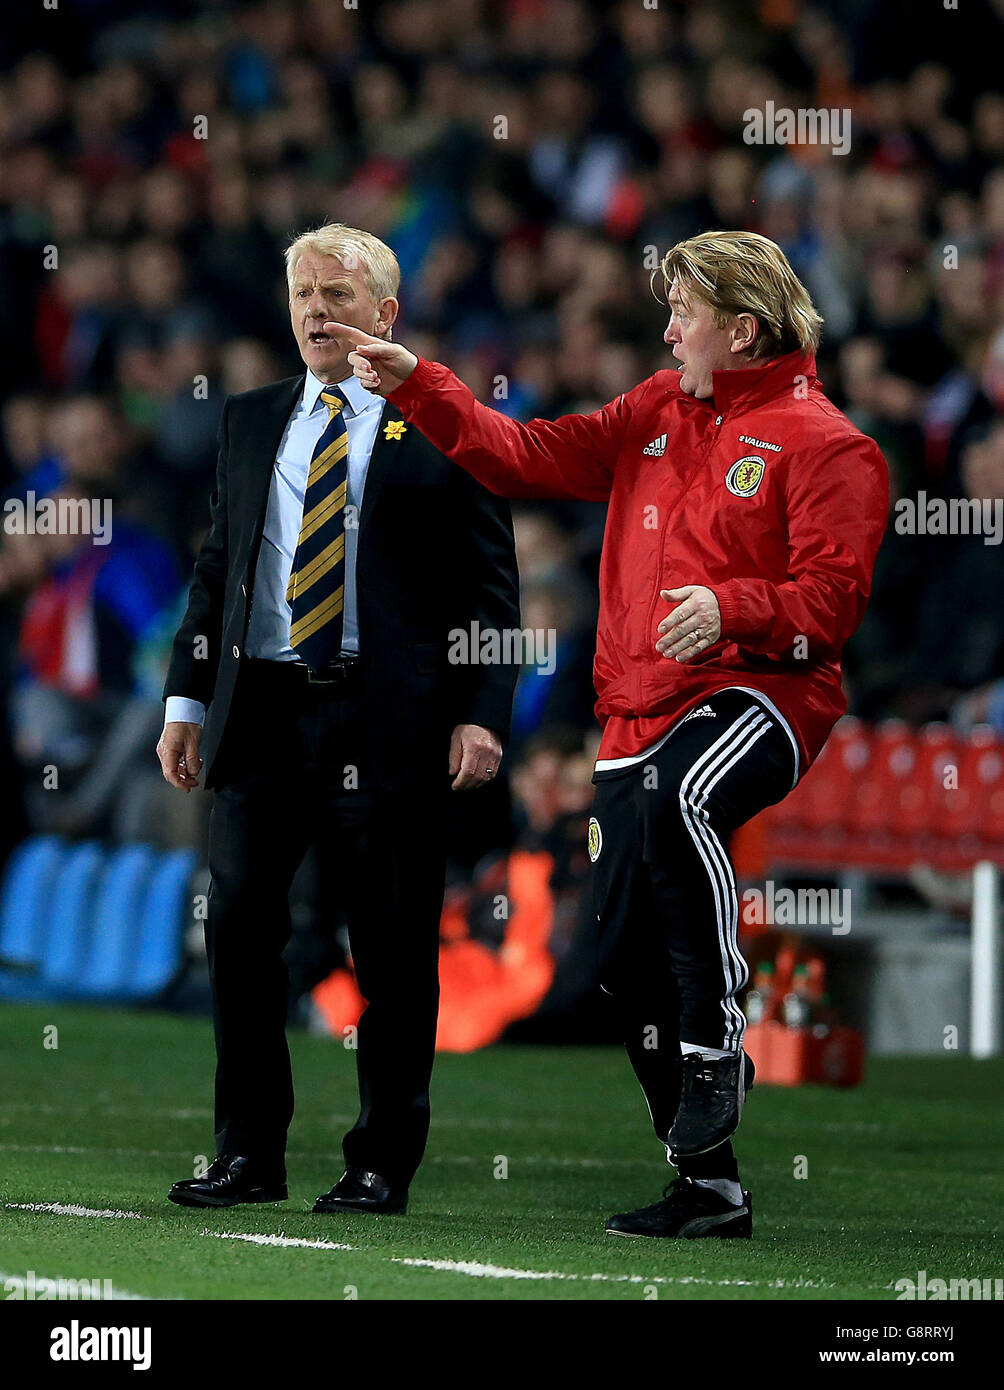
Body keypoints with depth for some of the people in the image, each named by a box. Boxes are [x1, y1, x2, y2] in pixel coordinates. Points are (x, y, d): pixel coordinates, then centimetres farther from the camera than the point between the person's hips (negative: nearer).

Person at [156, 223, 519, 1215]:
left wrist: (482, 714, -9)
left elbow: (492, 586, 1)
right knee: (238, 929, 3)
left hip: (388, 723, -4)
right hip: (259, 713, 4)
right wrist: (187, 700, 10)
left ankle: (382, 1164, 8)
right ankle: (249, 1153, 13)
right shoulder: (249, 422, 16)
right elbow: (217, 565, 18)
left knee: (391, 948, -1)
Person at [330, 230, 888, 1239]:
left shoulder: (822, 446, -5)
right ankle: (707, 1189, 17)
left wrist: (731, 607, -28)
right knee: (628, 955, 5)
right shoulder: (654, 415, 17)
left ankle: (717, 1046, -23)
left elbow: (830, 598, -12)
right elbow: (530, 456, 20)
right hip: (638, 710, 8)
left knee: (676, 800, -40)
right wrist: (417, 387, 14)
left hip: (761, 694, -8)